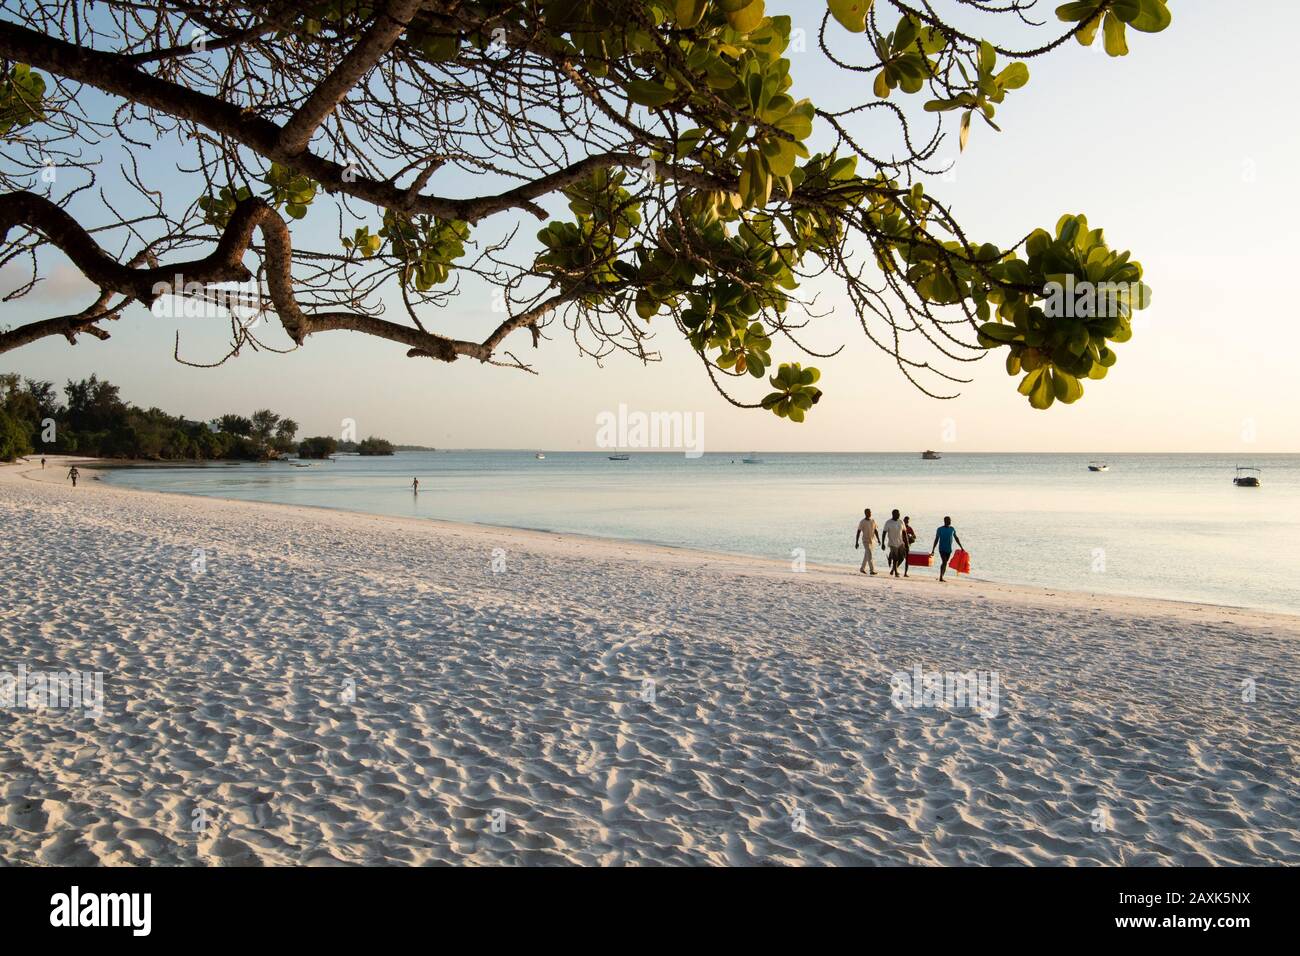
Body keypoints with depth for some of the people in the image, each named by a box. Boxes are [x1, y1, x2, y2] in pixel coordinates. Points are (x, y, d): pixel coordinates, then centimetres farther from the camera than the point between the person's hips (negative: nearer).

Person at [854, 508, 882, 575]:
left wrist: (878, 540, 1)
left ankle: (862, 569, 24)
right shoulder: (862, 522, -9)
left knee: (867, 555, 13)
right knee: (870, 555, -13)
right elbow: (858, 532, -8)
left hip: (873, 540, 6)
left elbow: (876, 531, 9)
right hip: (866, 541, -6)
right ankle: (872, 570, -12)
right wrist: (856, 542, -10)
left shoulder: (873, 521, 6)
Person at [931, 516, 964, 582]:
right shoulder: (939, 529, -3)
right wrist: (933, 549, -1)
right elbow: (936, 540, 1)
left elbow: (956, 538, 16)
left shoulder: (952, 529, 8)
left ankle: (942, 577, 14)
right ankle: (941, 577, -14)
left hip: (949, 549, 4)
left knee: (945, 563, 7)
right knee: (944, 562, -17)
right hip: (942, 549, -4)